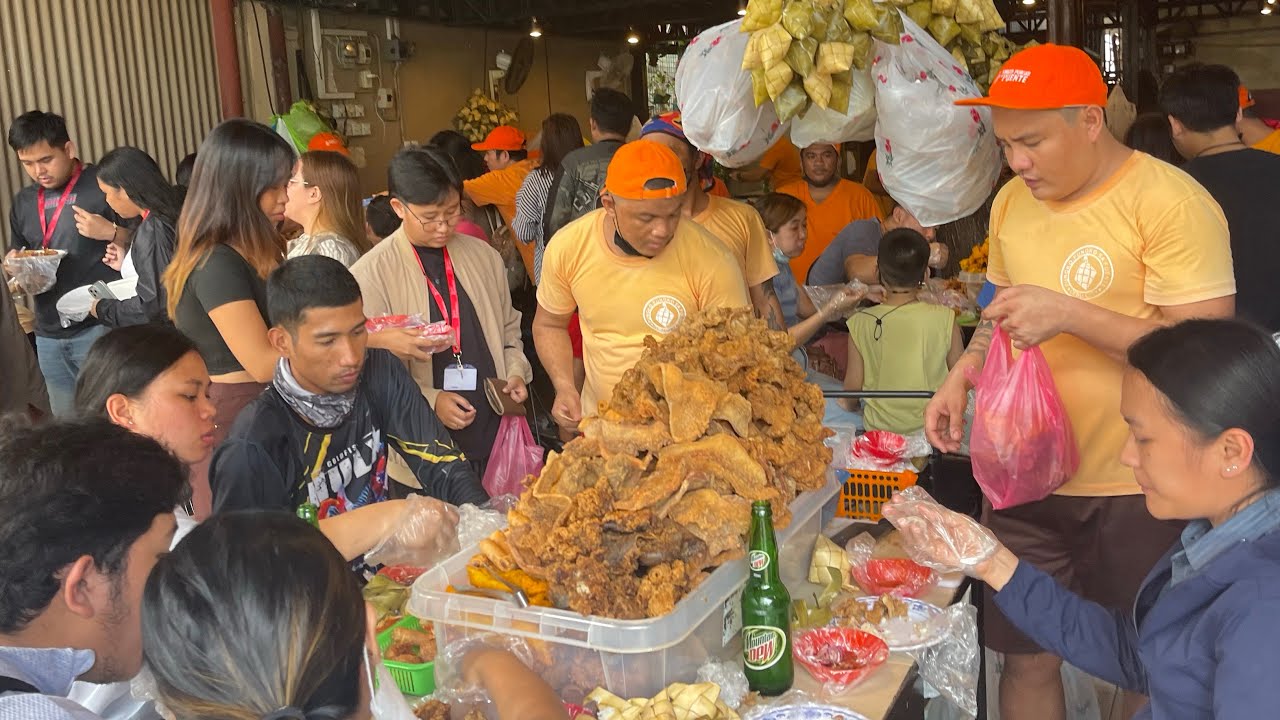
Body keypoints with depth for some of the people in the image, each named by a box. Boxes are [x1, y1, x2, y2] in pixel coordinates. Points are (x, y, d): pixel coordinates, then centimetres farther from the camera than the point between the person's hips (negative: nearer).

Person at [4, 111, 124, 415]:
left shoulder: (103, 185, -6)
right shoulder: (23, 202, 13)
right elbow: (16, 254, 23)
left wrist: (110, 231, -23)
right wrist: (13, 263, 0)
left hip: (99, 326, -6)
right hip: (48, 335, 6)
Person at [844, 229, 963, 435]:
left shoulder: (861, 323, -10)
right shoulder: (944, 318, -11)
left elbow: (852, 384, -1)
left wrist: (849, 406, 21)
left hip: (879, 428, 1)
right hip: (934, 425, -1)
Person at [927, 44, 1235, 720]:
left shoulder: (1171, 201, -14)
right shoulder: (1012, 202, 6)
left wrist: (1068, 314, -27)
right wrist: (963, 373, 0)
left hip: (1135, 492, -5)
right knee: (1027, 660, 14)